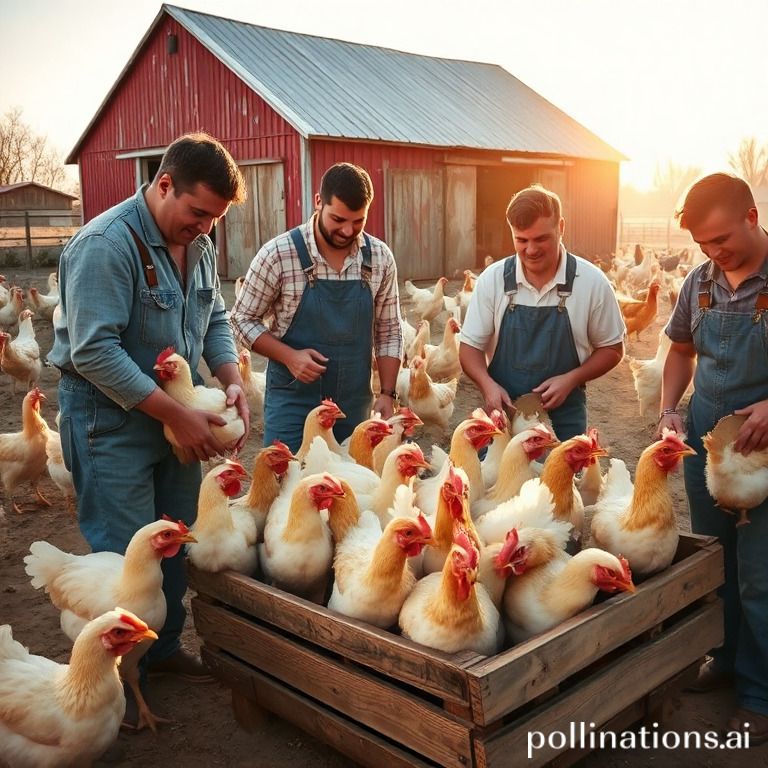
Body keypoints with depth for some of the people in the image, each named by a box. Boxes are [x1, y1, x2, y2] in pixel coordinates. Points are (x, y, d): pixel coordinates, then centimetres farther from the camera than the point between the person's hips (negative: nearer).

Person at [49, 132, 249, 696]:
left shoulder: (198, 244, 5)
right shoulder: (107, 244, -21)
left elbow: (214, 319, 15)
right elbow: (94, 352, -25)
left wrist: (232, 379, -3)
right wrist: (176, 414, -25)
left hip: (175, 412, 8)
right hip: (110, 417, -8)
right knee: (125, 554, -1)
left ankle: (164, 647, 34)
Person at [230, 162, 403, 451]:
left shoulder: (380, 257, -1)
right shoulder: (278, 254, -11)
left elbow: (388, 332, 6)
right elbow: (243, 319, -3)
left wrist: (387, 394, -2)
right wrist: (289, 356, -17)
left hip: (355, 405, 3)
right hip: (292, 401, -3)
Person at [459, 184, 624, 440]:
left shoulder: (592, 282, -7)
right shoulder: (492, 279, -5)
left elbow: (612, 348, 3)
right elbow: (470, 346, 1)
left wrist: (571, 380, -13)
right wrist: (487, 384, -19)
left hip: (564, 419, -1)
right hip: (502, 413, 1)